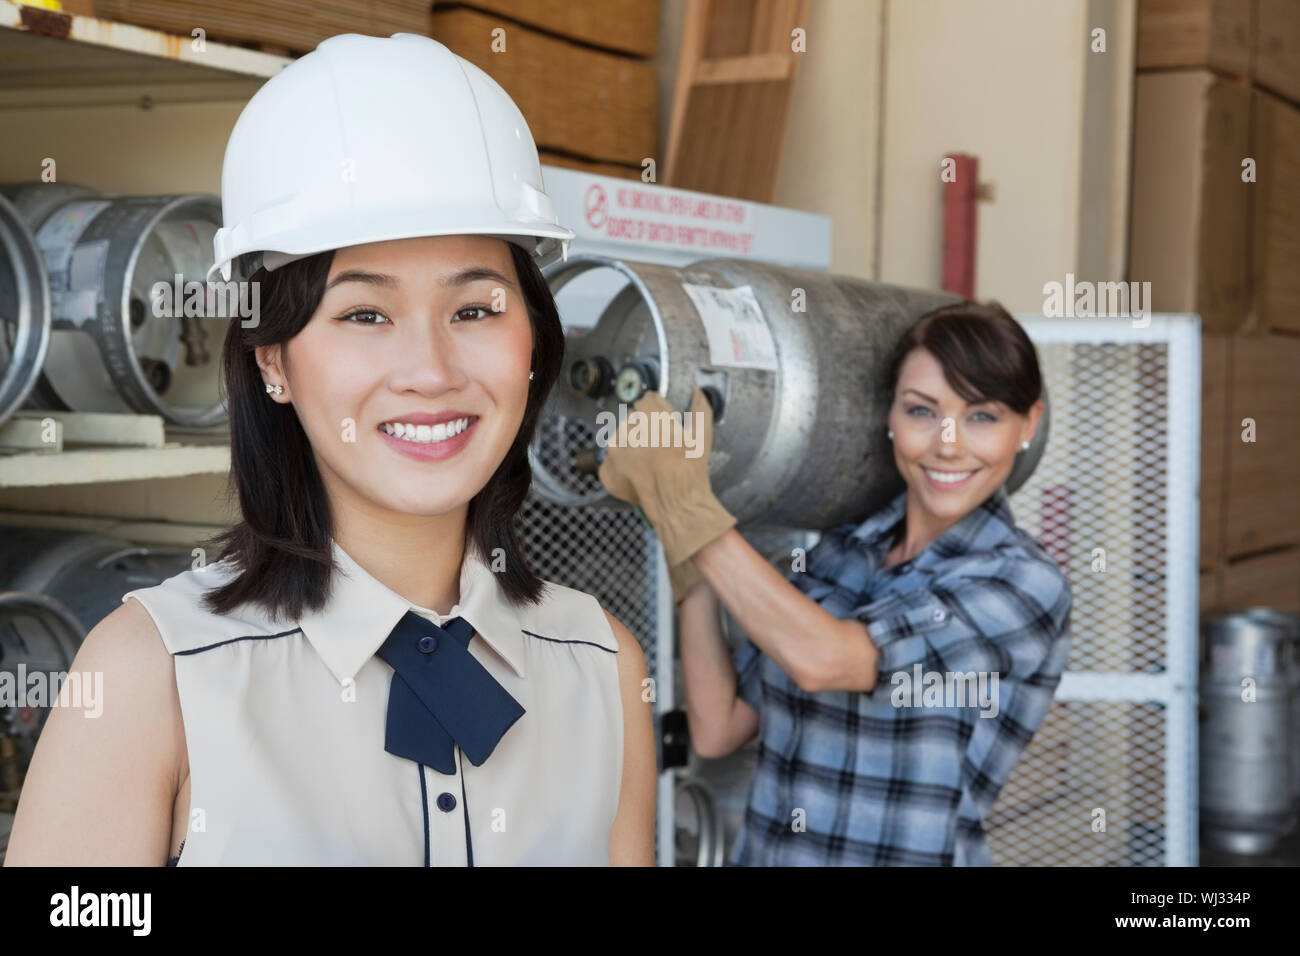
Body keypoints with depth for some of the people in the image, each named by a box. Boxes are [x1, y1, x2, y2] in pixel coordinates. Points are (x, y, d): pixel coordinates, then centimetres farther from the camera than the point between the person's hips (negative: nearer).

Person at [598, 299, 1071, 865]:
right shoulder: (840, 551, 4)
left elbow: (821, 659, -23)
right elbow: (718, 729, 3)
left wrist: (682, 500, -18)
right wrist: (693, 562, -2)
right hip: (763, 850, 5)